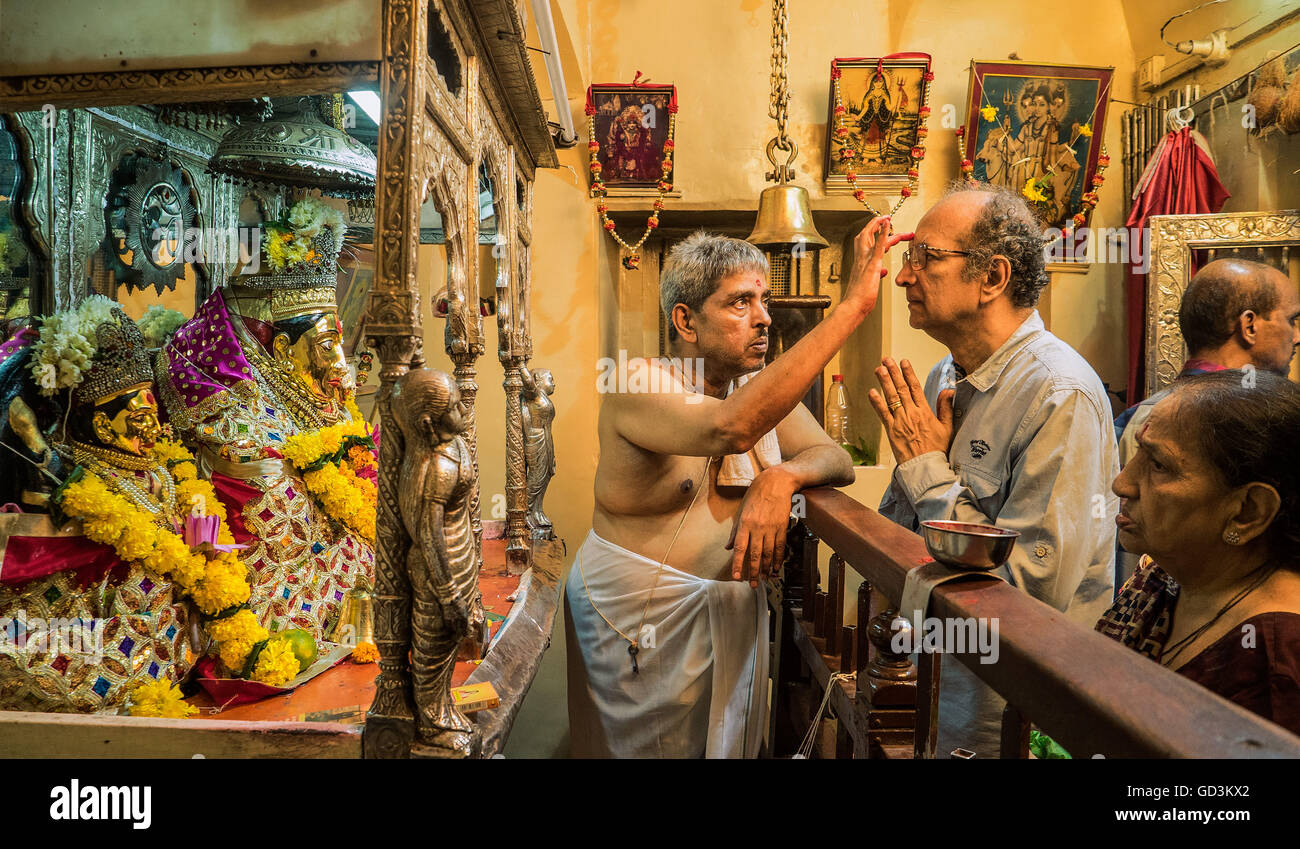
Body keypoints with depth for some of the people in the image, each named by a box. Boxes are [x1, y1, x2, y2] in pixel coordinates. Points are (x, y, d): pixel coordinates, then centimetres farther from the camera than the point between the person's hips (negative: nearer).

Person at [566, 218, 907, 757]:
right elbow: (730, 428, -38)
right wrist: (852, 305, -38)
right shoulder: (639, 383, -19)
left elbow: (836, 460, -2)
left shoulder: (765, 385, 4)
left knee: (732, 744, 17)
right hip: (638, 614, -5)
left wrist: (780, 478, -27)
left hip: (733, 609, 6)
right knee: (646, 748, 10)